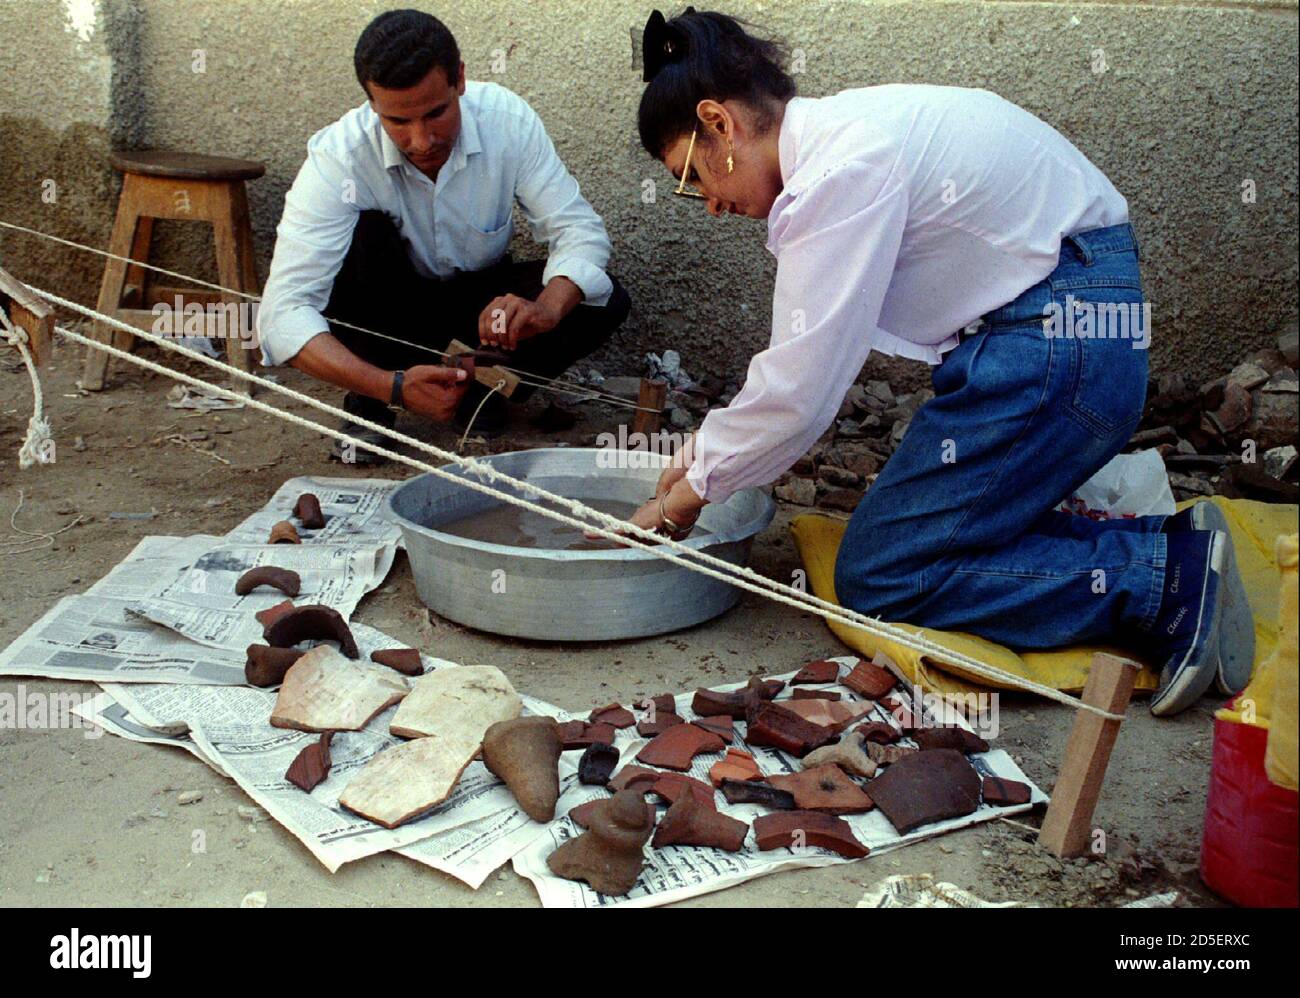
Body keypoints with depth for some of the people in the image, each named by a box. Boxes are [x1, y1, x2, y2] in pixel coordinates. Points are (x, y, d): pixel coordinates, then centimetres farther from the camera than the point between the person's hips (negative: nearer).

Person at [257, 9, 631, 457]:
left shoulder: (508, 118, -22)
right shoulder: (338, 156, -29)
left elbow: (580, 229, -21)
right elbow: (282, 313, -36)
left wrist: (546, 309, -43)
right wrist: (392, 386, -50)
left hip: (481, 301, 2)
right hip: (386, 310, -2)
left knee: (606, 302, -23)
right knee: (367, 234, -34)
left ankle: (476, 394, -2)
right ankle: (367, 405, -13)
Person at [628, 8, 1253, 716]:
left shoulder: (843, 167, -18)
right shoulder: (840, 134, 13)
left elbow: (800, 391, -19)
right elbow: (811, 349, 16)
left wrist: (685, 496, -4)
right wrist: (707, 450, 12)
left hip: (1055, 337, -10)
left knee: (878, 577, -5)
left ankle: (1167, 581, -8)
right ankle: (1168, 552, 4)